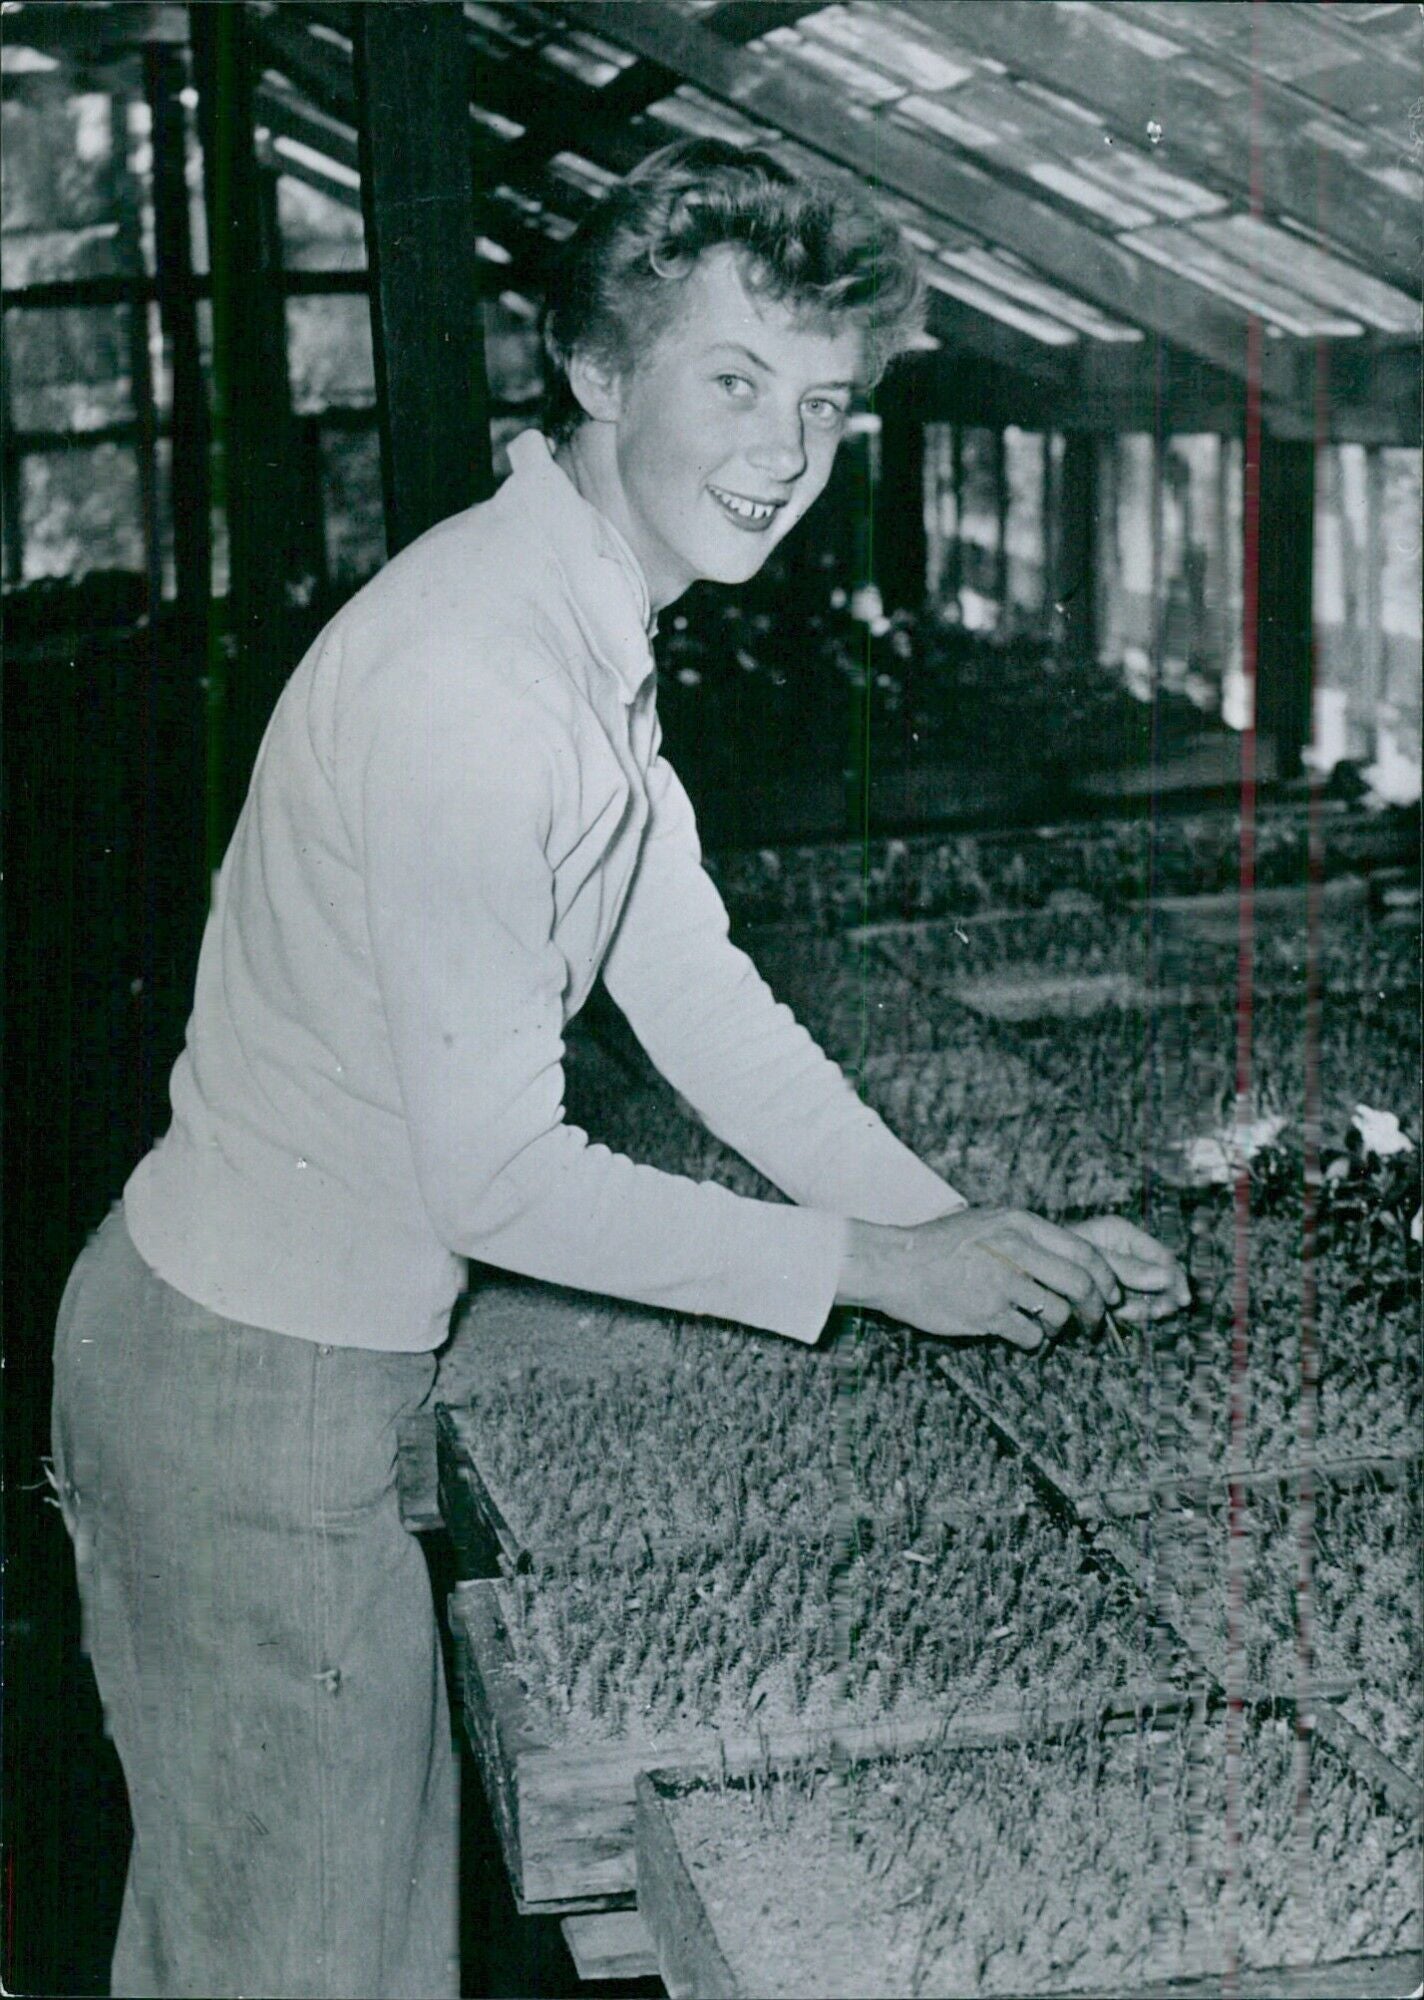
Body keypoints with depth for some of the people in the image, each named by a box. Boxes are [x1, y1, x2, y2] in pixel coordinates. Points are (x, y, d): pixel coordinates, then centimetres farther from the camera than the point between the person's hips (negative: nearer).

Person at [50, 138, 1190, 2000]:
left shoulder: (594, 625, 5)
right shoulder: (471, 684, -28)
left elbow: (693, 986, 6)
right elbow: (503, 1183, -25)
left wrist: (969, 1229, -1)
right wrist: (873, 1267, -16)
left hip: (311, 1337, 9)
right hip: (258, 1393, -9)